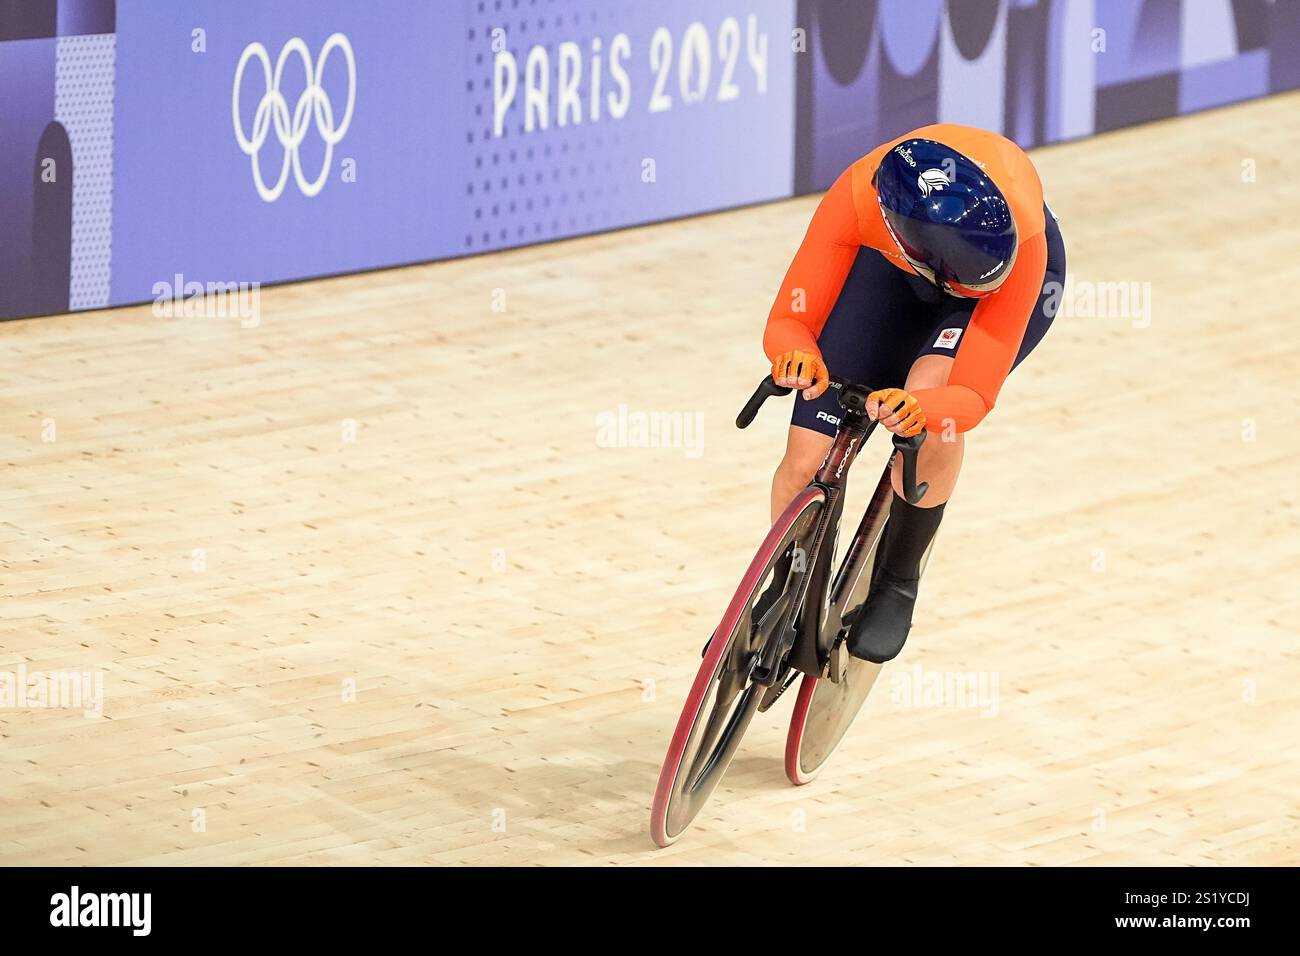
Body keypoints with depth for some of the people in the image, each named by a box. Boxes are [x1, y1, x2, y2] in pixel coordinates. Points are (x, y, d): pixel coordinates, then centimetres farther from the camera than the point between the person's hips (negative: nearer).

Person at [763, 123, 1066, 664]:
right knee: (807, 462, -9)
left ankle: (898, 582, -7)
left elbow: (974, 396, -41)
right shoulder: (858, 198, -41)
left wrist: (922, 407, -64)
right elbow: (786, 323, -32)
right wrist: (797, 355, -56)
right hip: (892, 265, 2)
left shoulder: (1019, 244, -43)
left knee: (931, 406, -33)